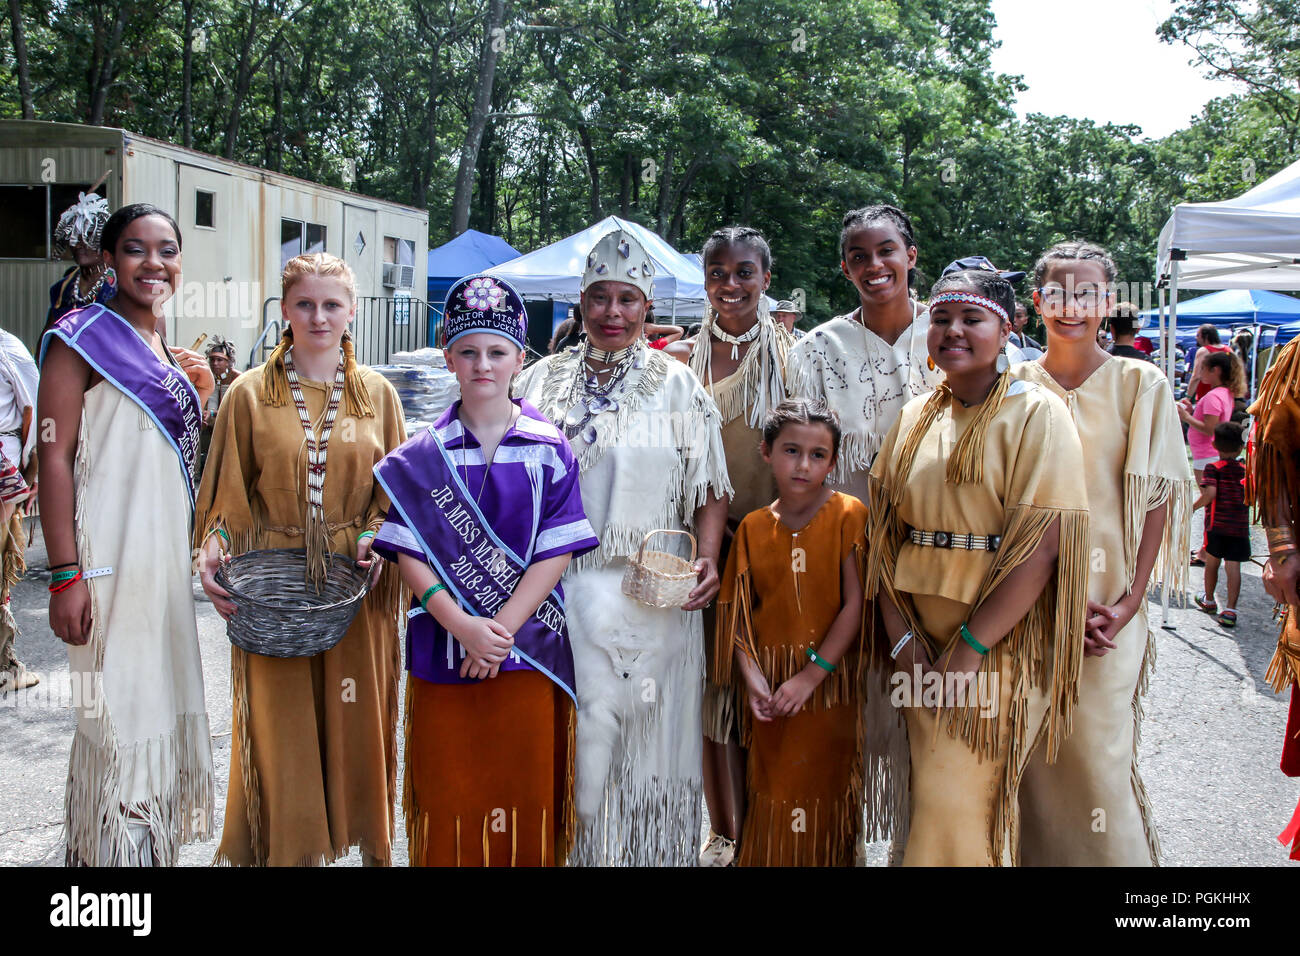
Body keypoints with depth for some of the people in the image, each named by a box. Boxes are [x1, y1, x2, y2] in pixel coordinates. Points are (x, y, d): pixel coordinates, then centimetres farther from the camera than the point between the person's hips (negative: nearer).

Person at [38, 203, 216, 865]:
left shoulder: (166, 352, 16)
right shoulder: (85, 335, -8)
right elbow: (54, 456, -15)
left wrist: (199, 398, 9)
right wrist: (65, 576, -20)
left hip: (167, 556, 8)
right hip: (111, 560, -8)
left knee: (159, 707, 16)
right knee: (119, 718, -4)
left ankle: (153, 847, 30)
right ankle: (112, 852, 9)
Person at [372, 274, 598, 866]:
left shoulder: (549, 449, 0)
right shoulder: (422, 456, 2)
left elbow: (557, 551, -5)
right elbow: (410, 555, -3)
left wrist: (503, 627, -15)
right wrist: (463, 626, -17)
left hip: (528, 651, 0)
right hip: (443, 652, 0)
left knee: (525, 796, 8)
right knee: (449, 795, 8)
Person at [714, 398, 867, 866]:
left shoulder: (848, 515, -4)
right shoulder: (753, 527, 6)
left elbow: (856, 604, -10)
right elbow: (739, 612, 4)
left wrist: (811, 675, -14)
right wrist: (752, 677, -10)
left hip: (830, 680, -2)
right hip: (770, 685, 3)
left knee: (825, 792, 4)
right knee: (770, 796, 8)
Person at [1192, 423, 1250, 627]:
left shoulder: (1213, 468, -4)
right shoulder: (1245, 470, 9)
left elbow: (1210, 493, -18)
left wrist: (1193, 507, -6)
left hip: (1217, 524, -2)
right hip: (1240, 526, 2)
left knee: (1212, 562, 15)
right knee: (1233, 567, 0)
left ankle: (1209, 601, 33)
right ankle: (1230, 610, -7)